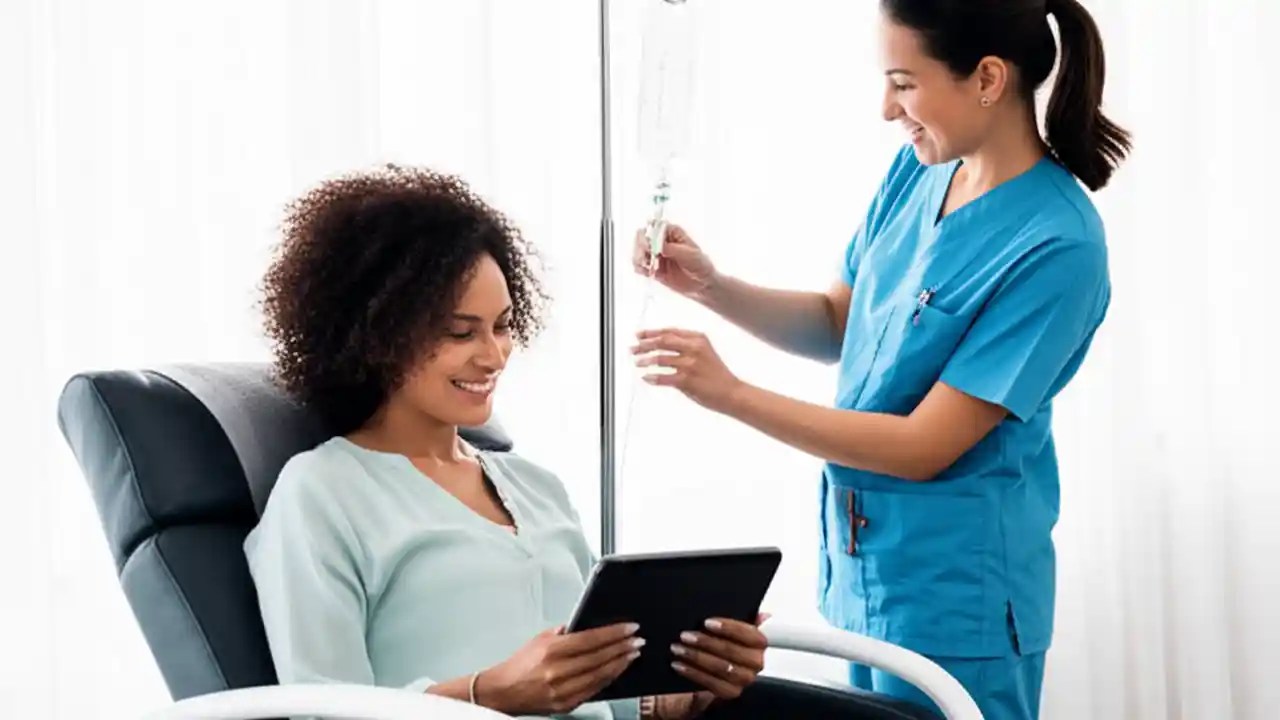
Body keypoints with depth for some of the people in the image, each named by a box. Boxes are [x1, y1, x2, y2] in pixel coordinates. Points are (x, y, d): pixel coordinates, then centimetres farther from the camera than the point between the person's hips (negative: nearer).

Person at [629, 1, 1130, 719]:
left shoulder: (1055, 247, -23)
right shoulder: (917, 172, 0)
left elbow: (924, 447, -22)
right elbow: (838, 325, 13)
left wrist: (729, 393, -22)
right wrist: (711, 286, -4)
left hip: (953, 595, -7)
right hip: (861, 561, 7)